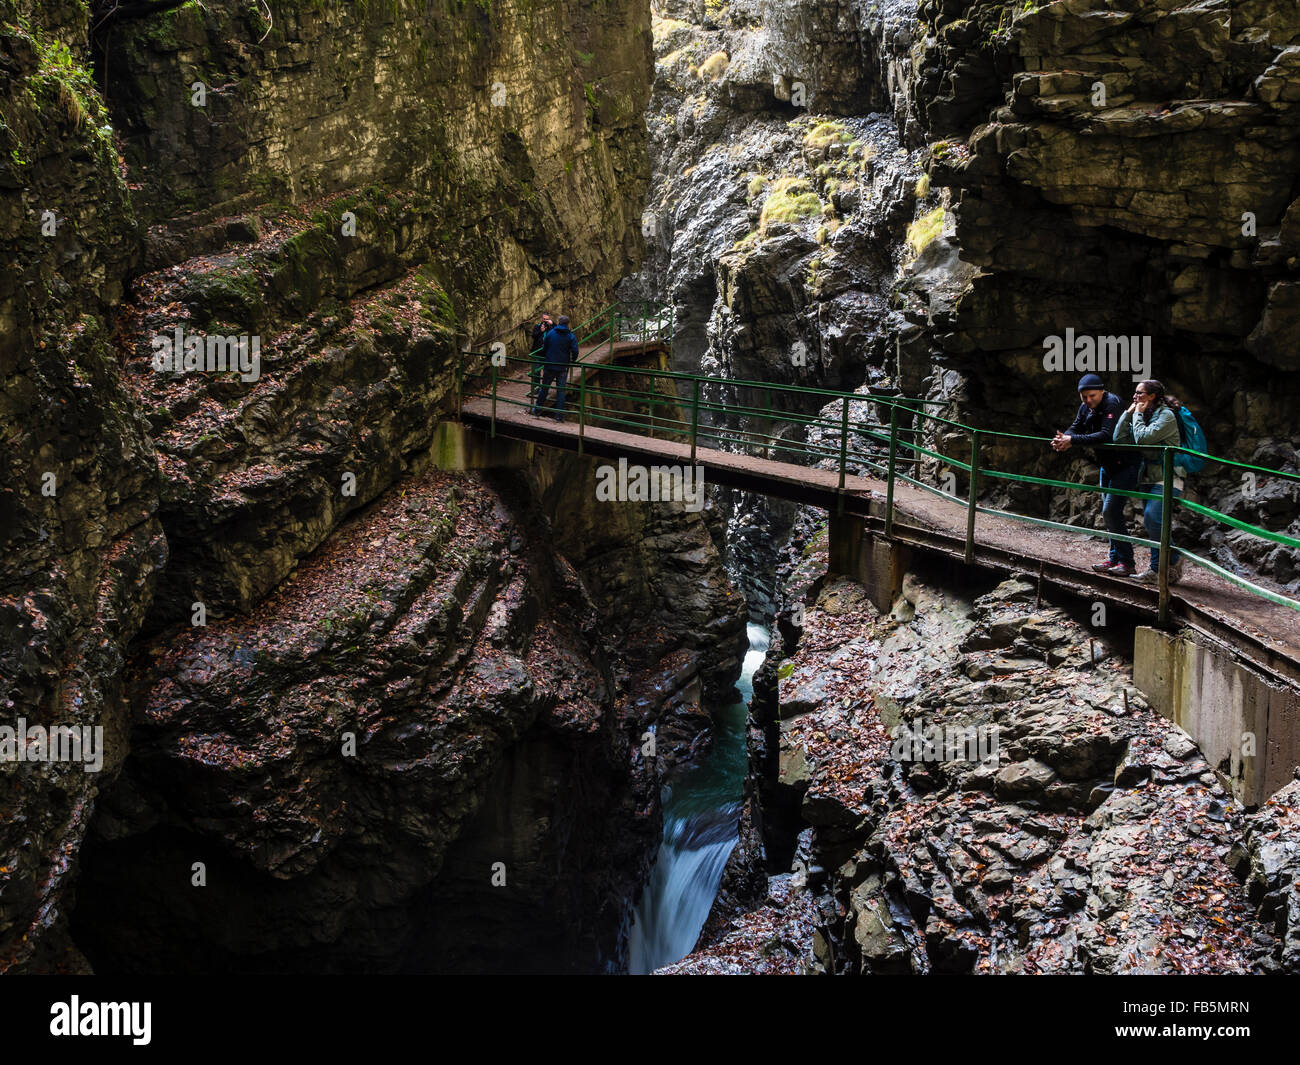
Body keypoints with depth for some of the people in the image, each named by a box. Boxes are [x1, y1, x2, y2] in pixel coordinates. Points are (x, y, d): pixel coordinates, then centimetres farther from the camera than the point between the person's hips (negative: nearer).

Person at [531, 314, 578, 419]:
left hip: (549, 366, 1)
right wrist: (572, 362, 7)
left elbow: (544, 348, 4)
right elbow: (575, 352, -11)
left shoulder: (550, 333, -1)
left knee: (544, 388, 15)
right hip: (563, 368, -1)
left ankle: (537, 409, 24)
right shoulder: (571, 336, -5)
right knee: (561, 391, 4)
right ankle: (559, 415, 3)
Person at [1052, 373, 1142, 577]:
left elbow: (1106, 436, -33)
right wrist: (1064, 439, -25)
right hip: (1108, 465, 9)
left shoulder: (1112, 404, -22)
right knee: (1108, 513, 13)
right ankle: (1115, 559, 23)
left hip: (1126, 465, -9)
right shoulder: (1086, 407, 5)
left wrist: (1073, 441, -37)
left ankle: (1126, 562, -10)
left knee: (1111, 511, -15)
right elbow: (1075, 428, -1)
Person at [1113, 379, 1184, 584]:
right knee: (1152, 522, 7)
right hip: (1149, 479, 9)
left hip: (1167, 479, -9)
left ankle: (1174, 561, -6)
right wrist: (1129, 413, 1)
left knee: (1152, 519, -21)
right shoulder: (1144, 416, 14)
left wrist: (1138, 414, -10)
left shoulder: (1166, 415, -11)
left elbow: (1143, 438, -23)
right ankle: (1158, 570, 12)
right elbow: (1119, 438, 5)